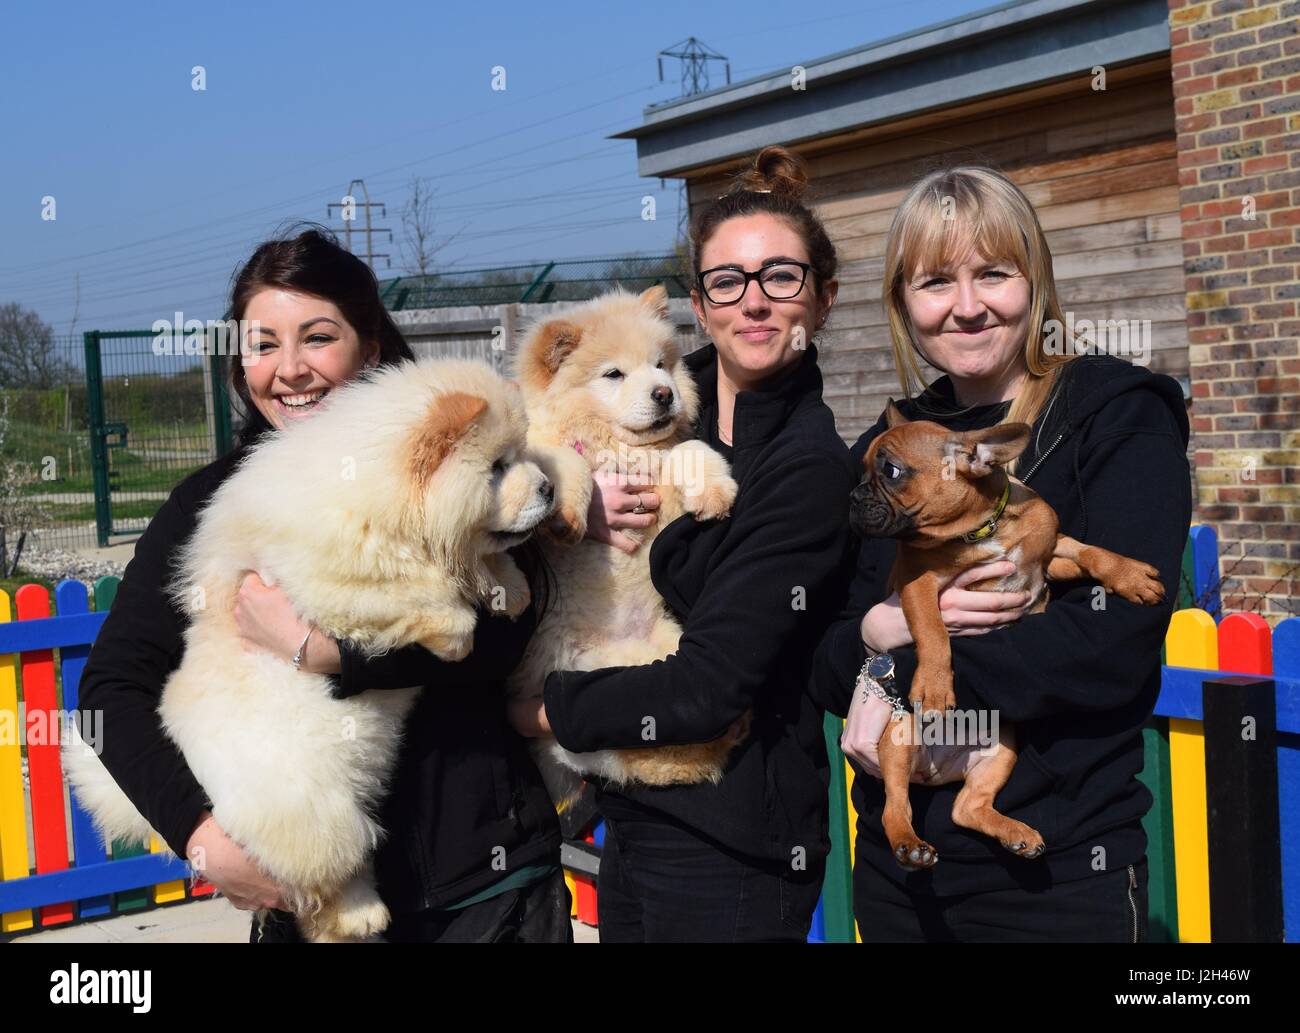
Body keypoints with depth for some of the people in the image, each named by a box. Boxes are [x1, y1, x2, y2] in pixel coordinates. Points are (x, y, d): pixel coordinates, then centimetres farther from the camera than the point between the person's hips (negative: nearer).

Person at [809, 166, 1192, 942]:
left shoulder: (1119, 420, -5)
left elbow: (1113, 644, -18)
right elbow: (822, 666, 5)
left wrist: (905, 672, -15)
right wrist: (880, 629, -16)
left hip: (1057, 876, -4)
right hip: (895, 861, 5)